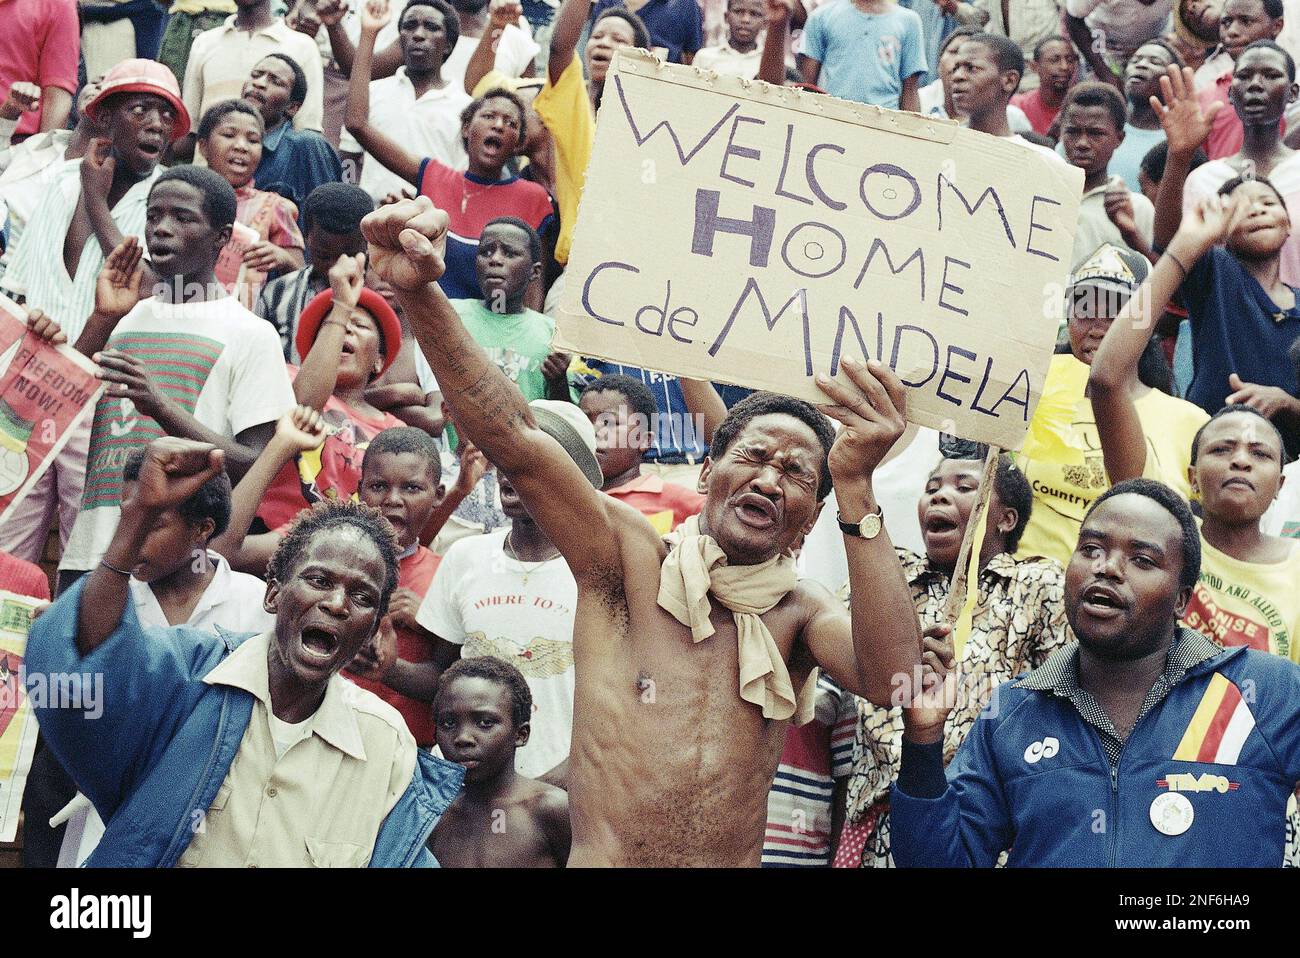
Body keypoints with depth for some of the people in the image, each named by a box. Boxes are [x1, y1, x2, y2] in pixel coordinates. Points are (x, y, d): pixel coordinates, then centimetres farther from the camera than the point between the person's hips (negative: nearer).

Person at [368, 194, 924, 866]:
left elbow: (891, 677, -12)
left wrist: (856, 487, -18)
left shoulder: (801, 613, 7)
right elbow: (514, 438, -7)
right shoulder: (631, 559, 3)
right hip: (596, 859, -2)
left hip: (739, 859, 2)